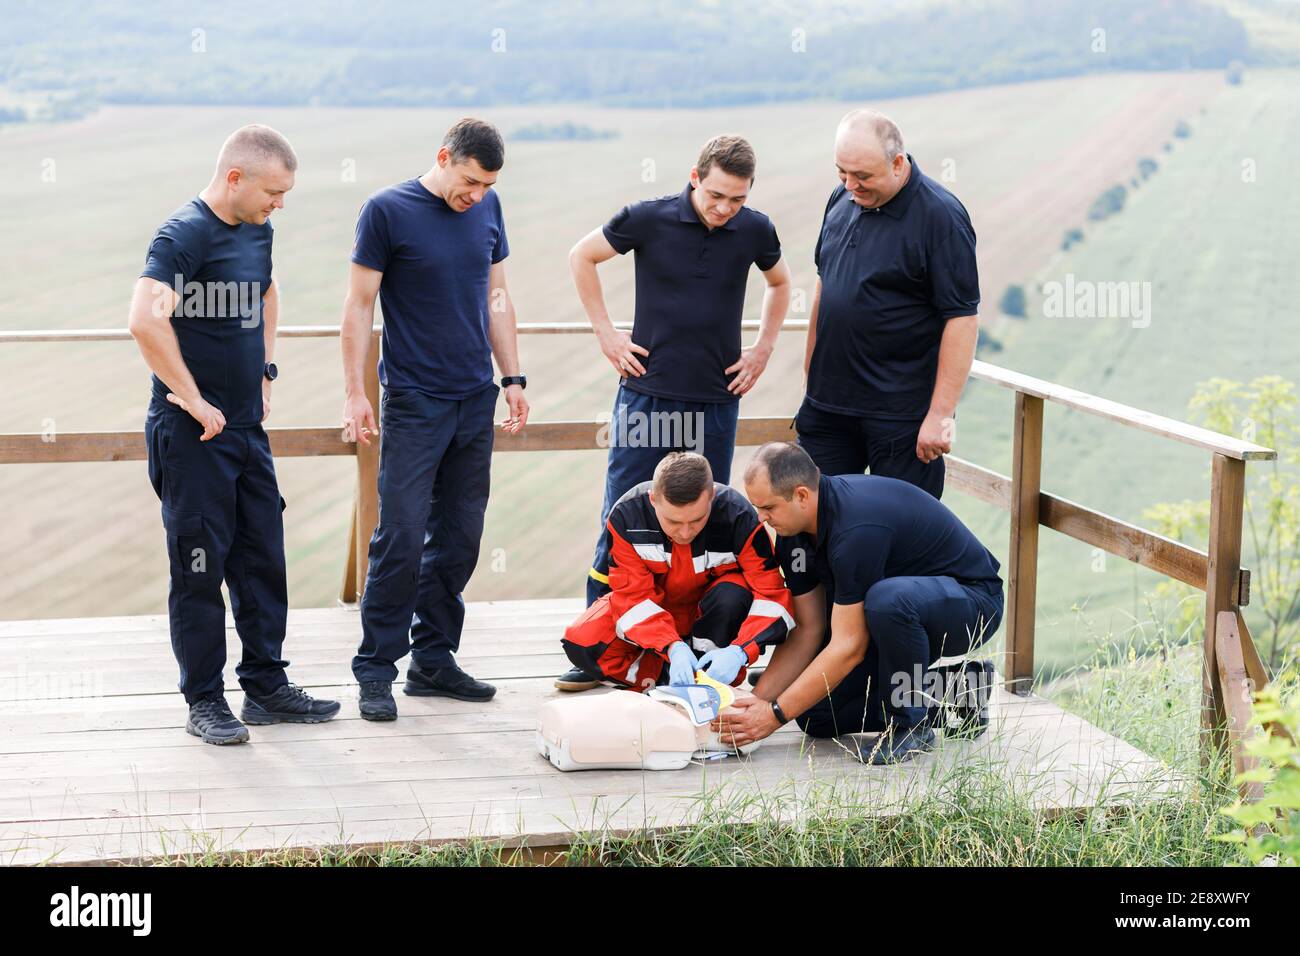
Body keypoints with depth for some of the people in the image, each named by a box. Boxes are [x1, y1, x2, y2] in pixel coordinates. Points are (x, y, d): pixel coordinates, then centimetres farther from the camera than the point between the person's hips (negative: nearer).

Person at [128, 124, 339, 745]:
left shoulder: (256, 230, 10)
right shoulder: (184, 234, -16)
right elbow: (146, 321, -30)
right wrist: (193, 399, -23)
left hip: (247, 427, 8)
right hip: (192, 435, -8)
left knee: (263, 559, 11)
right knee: (200, 567, 0)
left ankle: (266, 687, 22)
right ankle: (204, 701, 9)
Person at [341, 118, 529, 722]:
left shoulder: (487, 207, 8)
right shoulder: (387, 211, -7)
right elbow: (359, 305, -6)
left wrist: (513, 379, 13)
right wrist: (354, 393, -10)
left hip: (476, 400, 5)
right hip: (414, 400, -5)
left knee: (459, 537, 9)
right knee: (402, 537, -7)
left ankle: (433, 659, 19)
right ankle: (376, 671, 1)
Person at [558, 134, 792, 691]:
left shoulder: (754, 230, -1)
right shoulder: (649, 219, -9)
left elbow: (779, 283, 21)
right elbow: (582, 258, 7)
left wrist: (763, 349, 11)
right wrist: (606, 333, 2)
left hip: (716, 400, 2)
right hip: (647, 394, -2)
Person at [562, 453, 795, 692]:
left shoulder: (738, 517, -30)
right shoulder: (625, 516, -26)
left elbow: (770, 594, -29)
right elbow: (634, 596, -23)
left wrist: (739, 652, -45)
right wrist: (672, 647, -40)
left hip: (713, 615, -1)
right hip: (654, 608, 1)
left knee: (733, 596, -35)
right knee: (580, 644, -23)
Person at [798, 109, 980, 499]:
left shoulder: (941, 216, -14)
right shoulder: (842, 199, 7)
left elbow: (963, 319, -16)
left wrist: (941, 415, -18)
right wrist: (811, 365, 19)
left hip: (901, 412, -7)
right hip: (827, 401, 7)